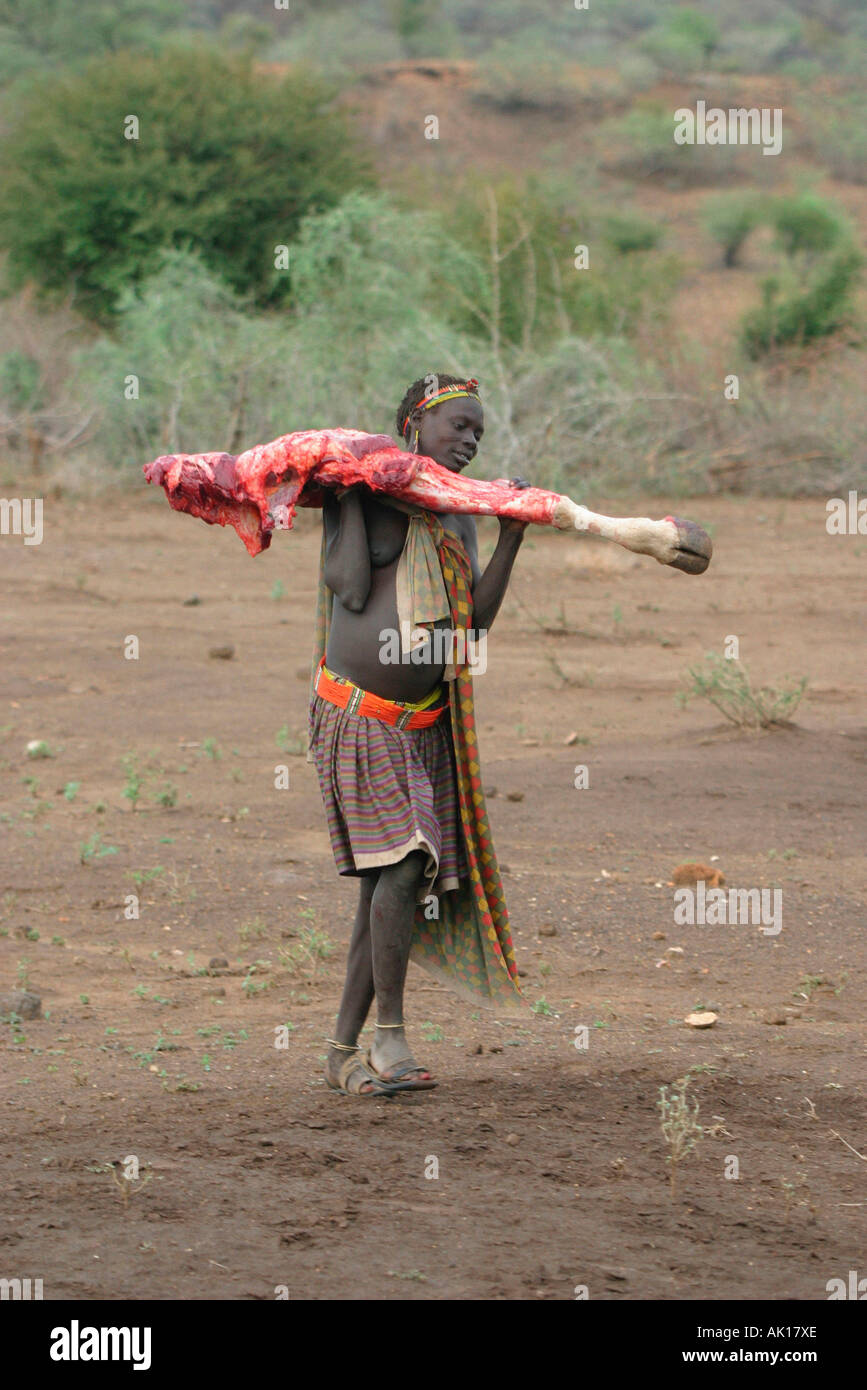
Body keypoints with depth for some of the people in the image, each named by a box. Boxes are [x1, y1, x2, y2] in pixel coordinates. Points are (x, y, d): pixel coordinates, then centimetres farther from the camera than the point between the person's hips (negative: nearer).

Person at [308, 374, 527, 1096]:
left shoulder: (457, 519, 14)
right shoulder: (357, 492, -2)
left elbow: (477, 621, 5)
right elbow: (349, 588, -13)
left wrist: (514, 534, -3)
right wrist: (351, 493, -10)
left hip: (421, 725, 6)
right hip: (354, 714, -6)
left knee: (388, 882, 4)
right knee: (404, 860, -19)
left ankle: (345, 1050, 11)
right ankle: (391, 1037, -16)